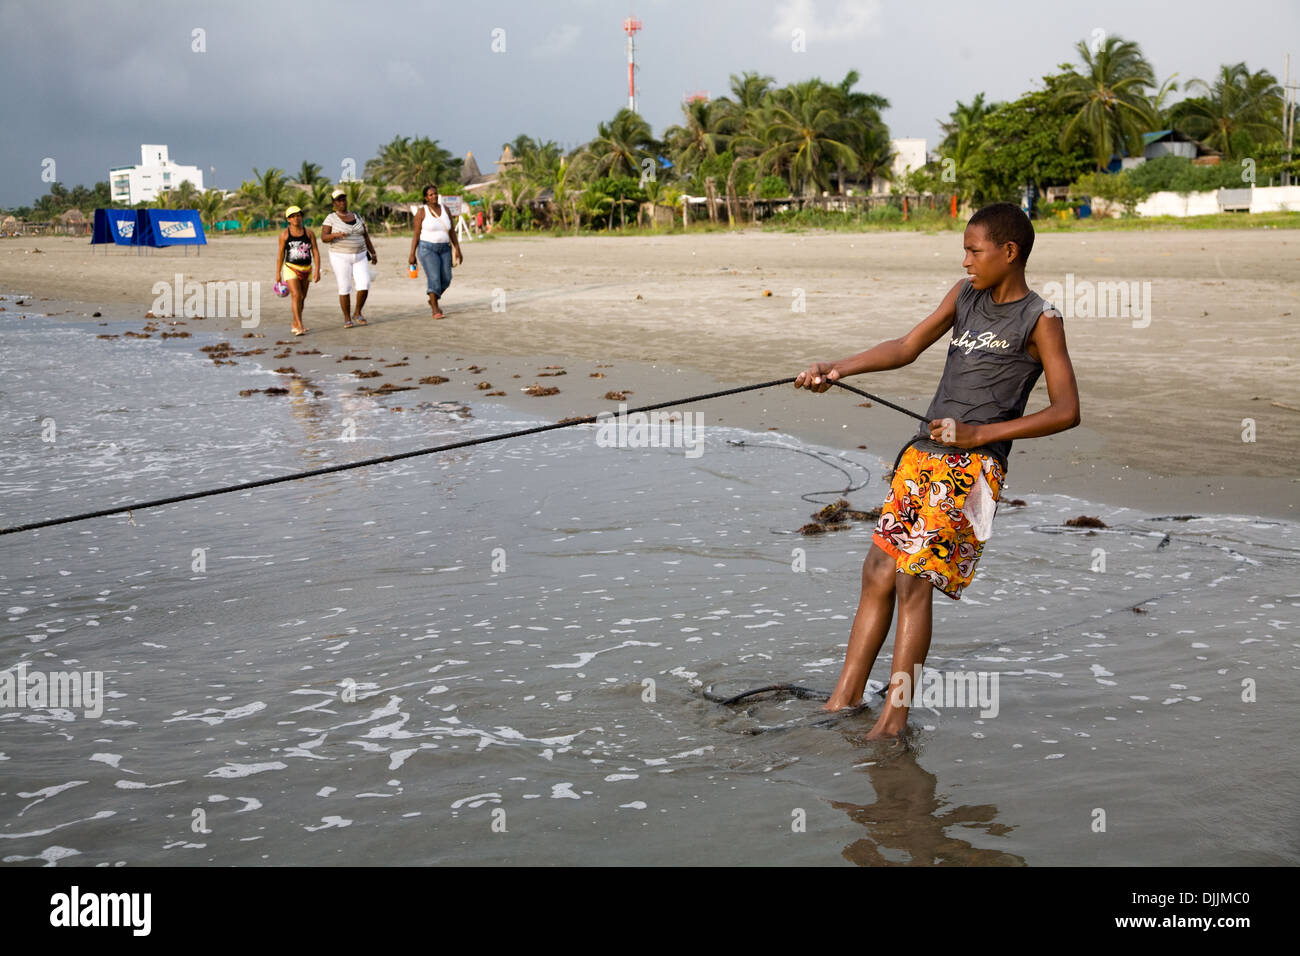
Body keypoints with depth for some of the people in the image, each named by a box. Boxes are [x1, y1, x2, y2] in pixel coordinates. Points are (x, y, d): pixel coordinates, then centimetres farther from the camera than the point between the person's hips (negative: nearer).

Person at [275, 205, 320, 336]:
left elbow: (315, 252, -2)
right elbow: (280, 254, 1)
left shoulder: (309, 233, 1)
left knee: (302, 298, 12)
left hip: (306, 270, 3)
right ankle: (300, 327, -21)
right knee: (296, 295, -16)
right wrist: (278, 273, 0)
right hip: (291, 269, -3)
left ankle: (295, 324, 29)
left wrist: (317, 271, -10)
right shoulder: (285, 234, -3)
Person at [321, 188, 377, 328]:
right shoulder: (331, 218, -4)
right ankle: (347, 319, 9)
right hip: (340, 257, -4)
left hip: (359, 257, 4)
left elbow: (365, 236, 14)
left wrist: (373, 253, 7)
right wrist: (336, 235, -31)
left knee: (364, 285, -12)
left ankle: (357, 314, 7)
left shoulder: (356, 216, 10)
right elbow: (324, 238, -12)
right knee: (345, 288, -5)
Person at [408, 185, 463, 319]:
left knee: (446, 280, 3)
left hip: (444, 249, 5)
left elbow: (452, 231, 7)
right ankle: (435, 310, -8)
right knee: (434, 279, -16)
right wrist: (412, 255, -7)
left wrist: (457, 250, 2)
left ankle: (433, 300, 30)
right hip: (427, 249, -5)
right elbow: (416, 235, -5)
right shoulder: (422, 212, -8)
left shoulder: (445, 209, 4)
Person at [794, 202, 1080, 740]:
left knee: (914, 580, -13)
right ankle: (843, 701, 12)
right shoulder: (965, 296, 16)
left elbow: (1066, 410, -8)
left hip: (970, 466, -7)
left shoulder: (1040, 321, -3)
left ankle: (894, 717, -8)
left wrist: (979, 433, -14)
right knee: (878, 572, 5)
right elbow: (908, 348, 16)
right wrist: (837, 370, 4)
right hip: (922, 455, 7)